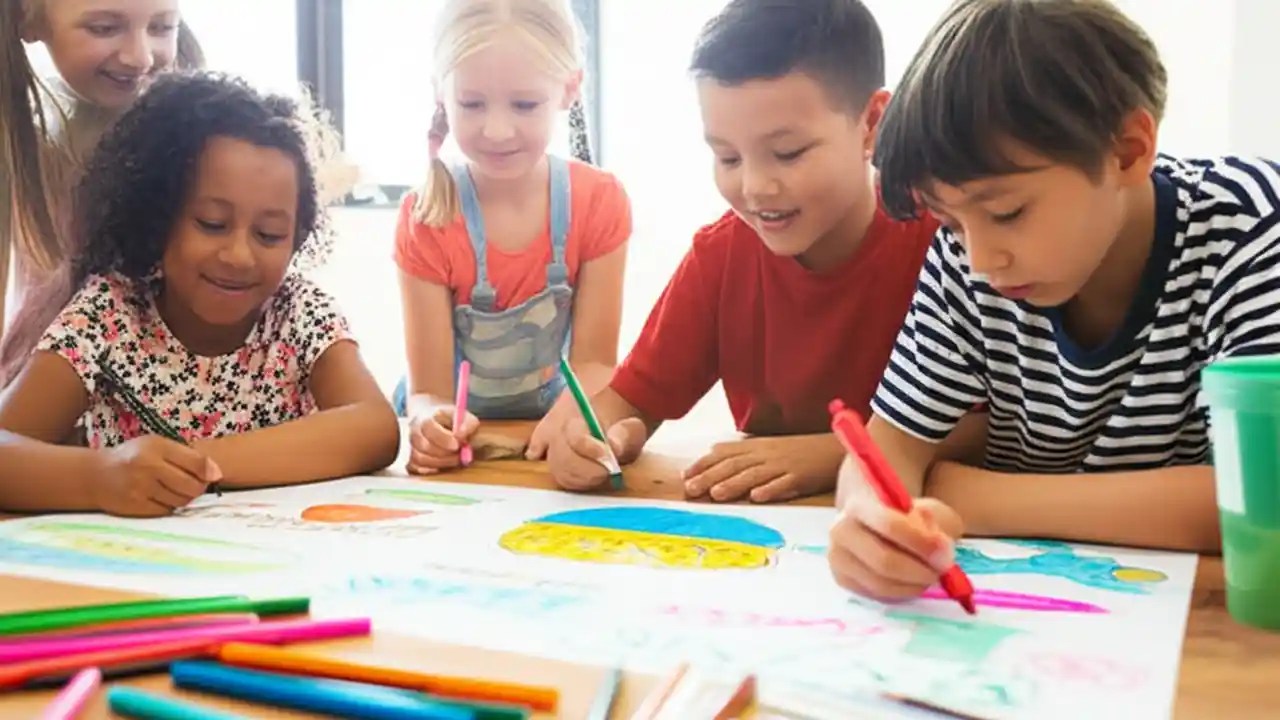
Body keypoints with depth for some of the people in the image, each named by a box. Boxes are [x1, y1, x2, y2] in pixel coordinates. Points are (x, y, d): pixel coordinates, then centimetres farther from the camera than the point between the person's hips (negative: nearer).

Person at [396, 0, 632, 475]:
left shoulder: (600, 202, -9)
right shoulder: (427, 219, -12)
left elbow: (594, 362, -8)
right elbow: (428, 389, -14)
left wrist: (562, 427, -29)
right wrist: (432, 423, -36)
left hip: (551, 443, 2)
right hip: (458, 442, -1)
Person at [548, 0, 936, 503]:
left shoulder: (937, 238, -18)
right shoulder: (720, 253, -4)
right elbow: (635, 396, 0)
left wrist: (835, 454, -29)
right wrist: (598, 436, -22)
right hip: (765, 521, 4)